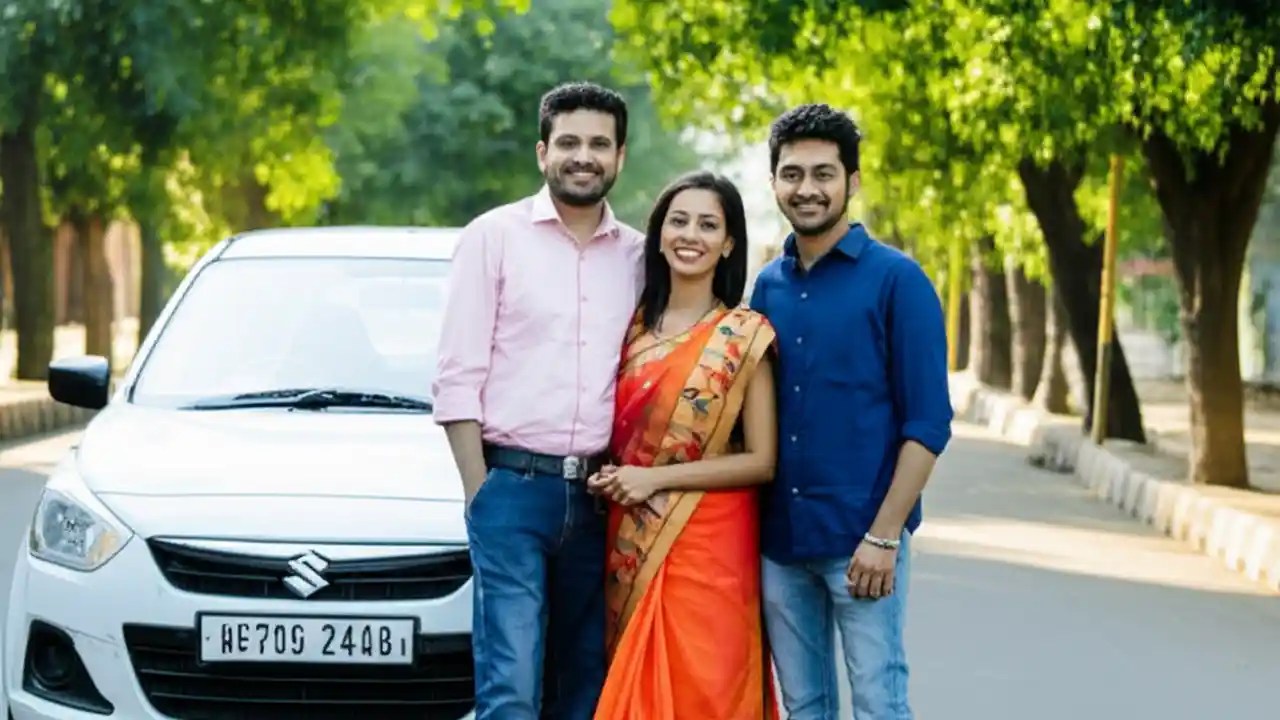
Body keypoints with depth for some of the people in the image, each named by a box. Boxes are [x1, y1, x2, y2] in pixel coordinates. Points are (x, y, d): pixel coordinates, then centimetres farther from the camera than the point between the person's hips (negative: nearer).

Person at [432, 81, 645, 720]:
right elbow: (457, 377, -2)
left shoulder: (638, 256, 11)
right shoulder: (495, 236, 1)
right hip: (513, 484, -4)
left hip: (597, 495, 4)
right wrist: (481, 494, -7)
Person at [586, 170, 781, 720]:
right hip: (630, 548, 5)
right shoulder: (635, 327, 9)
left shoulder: (744, 334, -4)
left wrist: (655, 478, -13)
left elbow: (763, 462, -8)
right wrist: (608, 477, 0)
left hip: (709, 549, -5)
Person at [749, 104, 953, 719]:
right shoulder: (767, 286, 11)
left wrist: (884, 535, -14)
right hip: (778, 539, 5)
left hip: (861, 540, -5)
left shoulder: (895, 279, -5)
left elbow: (927, 423, -8)